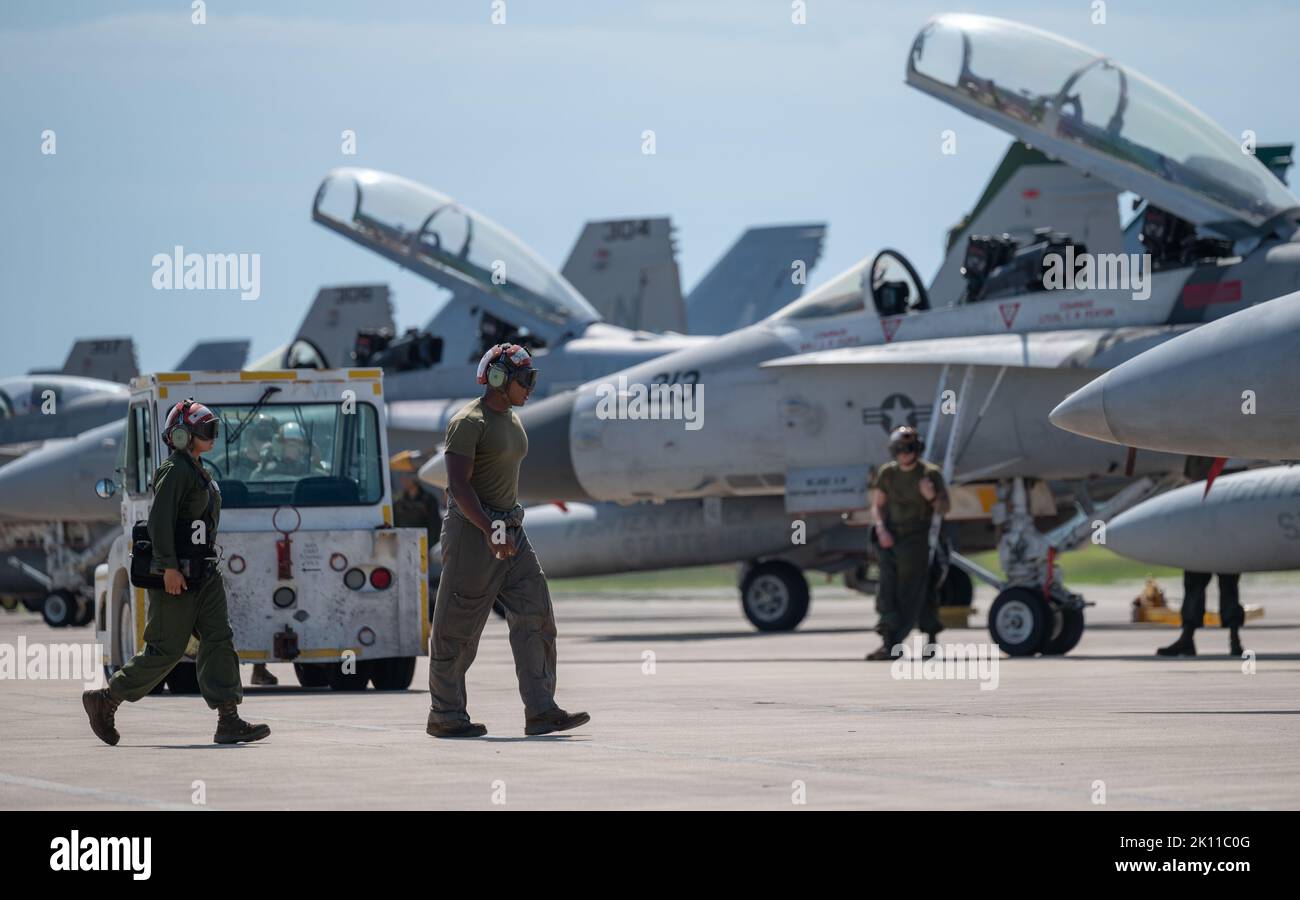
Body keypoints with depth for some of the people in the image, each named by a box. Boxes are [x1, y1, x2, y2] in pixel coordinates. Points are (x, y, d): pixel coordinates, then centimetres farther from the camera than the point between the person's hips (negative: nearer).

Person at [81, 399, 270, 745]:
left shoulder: (197, 472, 18)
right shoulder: (174, 470, -12)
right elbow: (160, 520, -21)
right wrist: (169, 568, -26)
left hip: (203, 574, 9)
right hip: (177, 576, -9)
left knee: (219, 640, -3)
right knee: (166, 650, -4)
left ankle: (229, 720, -9)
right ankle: (104, 700, 10)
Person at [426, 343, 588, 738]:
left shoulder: (512, 421, 15)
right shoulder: (468, 422, -13)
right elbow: (458, 485, -21)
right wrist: (489, 531, -30)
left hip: (510, 530, 9)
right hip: (472, 529, -9)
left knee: (534, 616, -2)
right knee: (458, 630, -1)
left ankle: (540, 712, -5)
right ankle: (444, 717, 8)